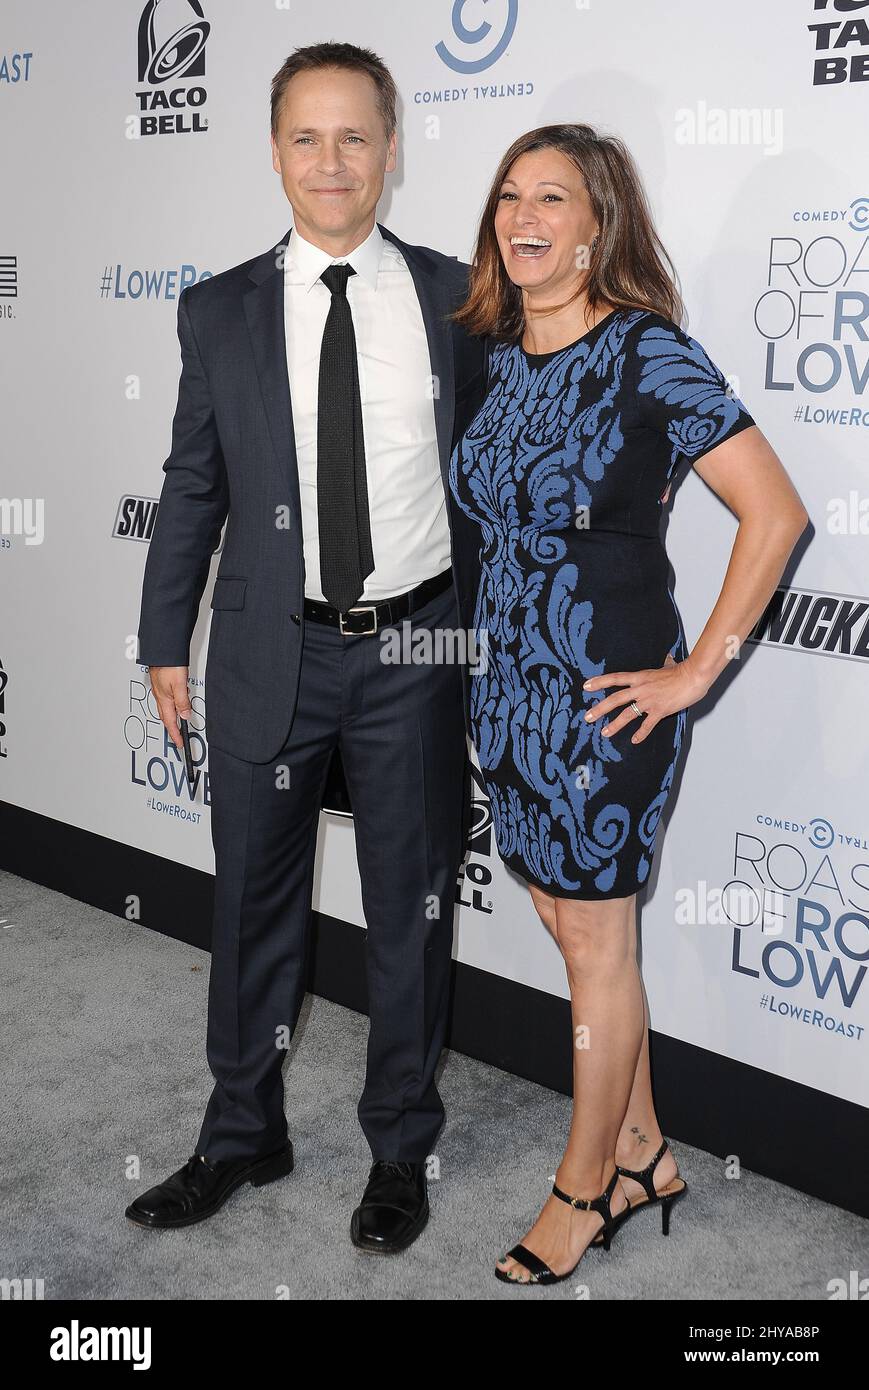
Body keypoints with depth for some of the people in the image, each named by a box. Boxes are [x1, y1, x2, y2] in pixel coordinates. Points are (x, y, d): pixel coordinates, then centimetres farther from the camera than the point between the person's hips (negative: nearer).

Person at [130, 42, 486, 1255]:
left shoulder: (457, 297, 0)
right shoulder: (219, 312, 2)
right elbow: (193, 487, 7)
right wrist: (167, 642, 7)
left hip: (415, 652, -1)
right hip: (271, 652, 1)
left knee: (411, 906, 11)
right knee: (254, 902, 13)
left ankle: (401, 1148, 32)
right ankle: (243, 1134, 35)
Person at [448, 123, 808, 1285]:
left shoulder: (647, 352, -13)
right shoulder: (499, 353, 8)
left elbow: (775, 513, -15)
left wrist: (696, 670, -14)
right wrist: (503, 653, 14)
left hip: (607, 697, -7)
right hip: (511, 687, 7)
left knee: (596, 943, 6)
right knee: (570, 923, 16)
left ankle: (585, 1190, 26)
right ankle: (644, 1155, 35)